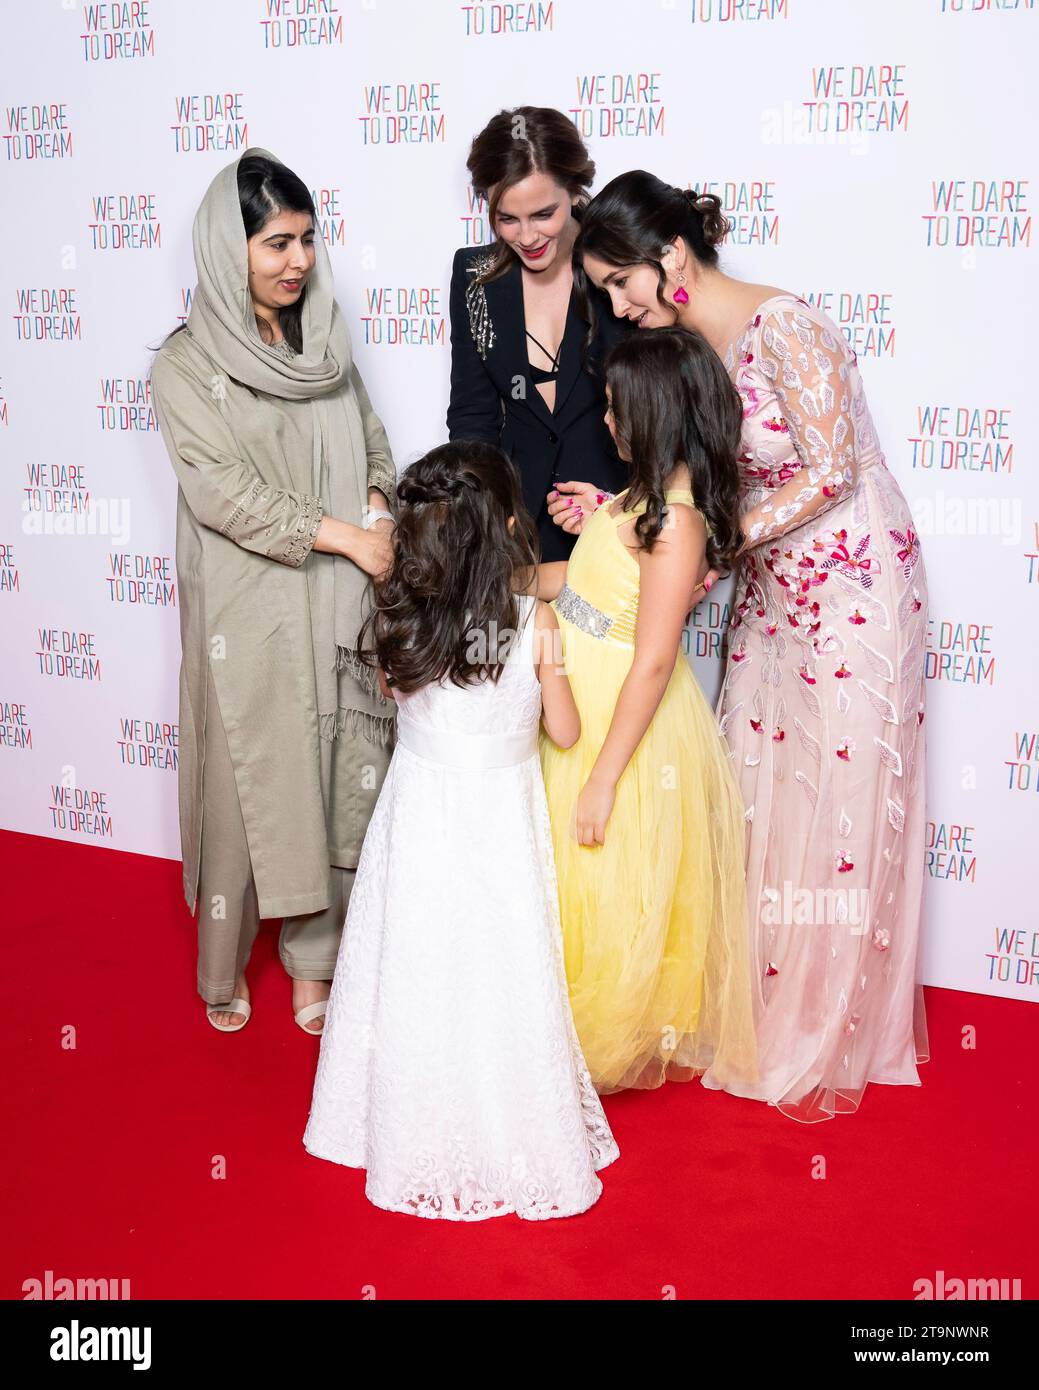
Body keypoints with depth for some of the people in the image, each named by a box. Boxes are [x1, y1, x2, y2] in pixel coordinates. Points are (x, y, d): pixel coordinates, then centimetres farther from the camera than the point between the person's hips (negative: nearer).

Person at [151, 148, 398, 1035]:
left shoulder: (325, 343, 9)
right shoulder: (186, 365, -7)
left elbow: (371, 439, 13)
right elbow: (220, 489, -15)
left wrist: (379, 505, -8)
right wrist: (343, 535, -18)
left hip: (340, 607, 5)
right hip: (250, 613, -4)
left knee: (339, 785, 8)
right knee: (246, 784, 6)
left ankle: (314, 960, 26)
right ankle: (224, 973, 26)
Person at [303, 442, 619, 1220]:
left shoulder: (397, 617, -11)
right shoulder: (534, 622, -17)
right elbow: (566, 731, -6)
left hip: (419, 814, 3)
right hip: (500, 822, -2)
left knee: (416, 973, 16)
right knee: (498, 980, 10)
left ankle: (413, 1135, 33)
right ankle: (511, 1137, 26)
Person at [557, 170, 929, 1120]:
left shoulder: (782, 329, -21)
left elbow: (831, 471, -22)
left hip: (854, 589, -8)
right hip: (774, 593, 8)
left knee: (838, 808, 3)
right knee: (762, 793, 12)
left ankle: (826, 1036, 20)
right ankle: (758, 1005, 28)